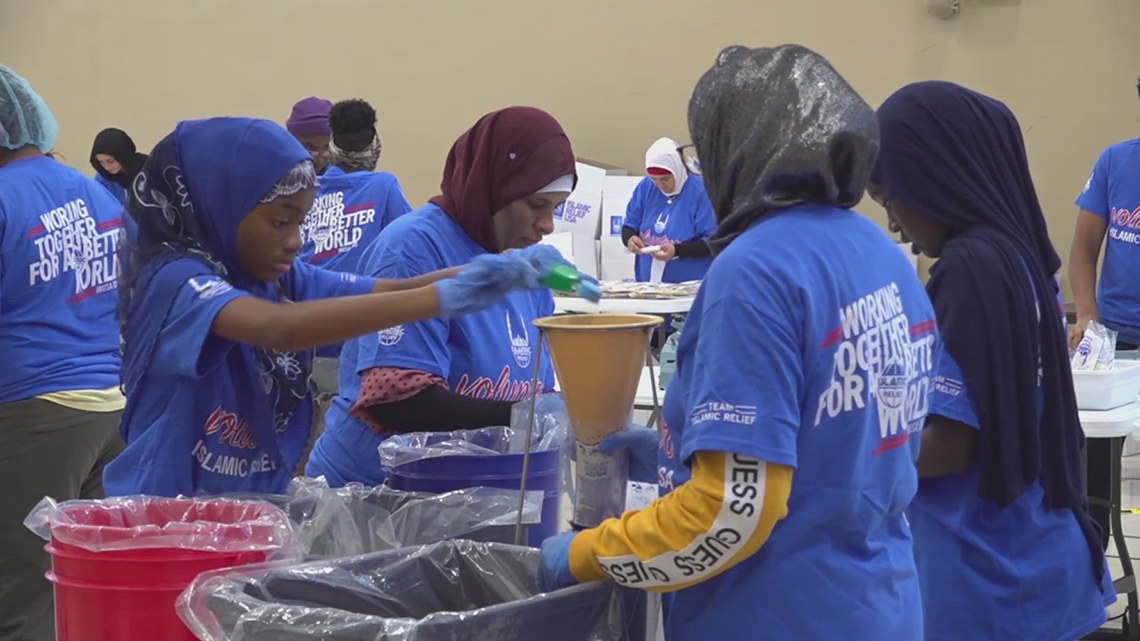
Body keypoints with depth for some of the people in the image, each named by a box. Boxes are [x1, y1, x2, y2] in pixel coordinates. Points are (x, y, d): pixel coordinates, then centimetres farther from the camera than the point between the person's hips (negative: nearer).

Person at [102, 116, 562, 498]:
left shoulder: (282, 278, 4)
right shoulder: (174, 280, -18)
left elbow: (389, 292, -5)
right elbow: (278, 328, -35)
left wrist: (479, 275, -26)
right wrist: (441, 299, -41)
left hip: (257, 511, 7)